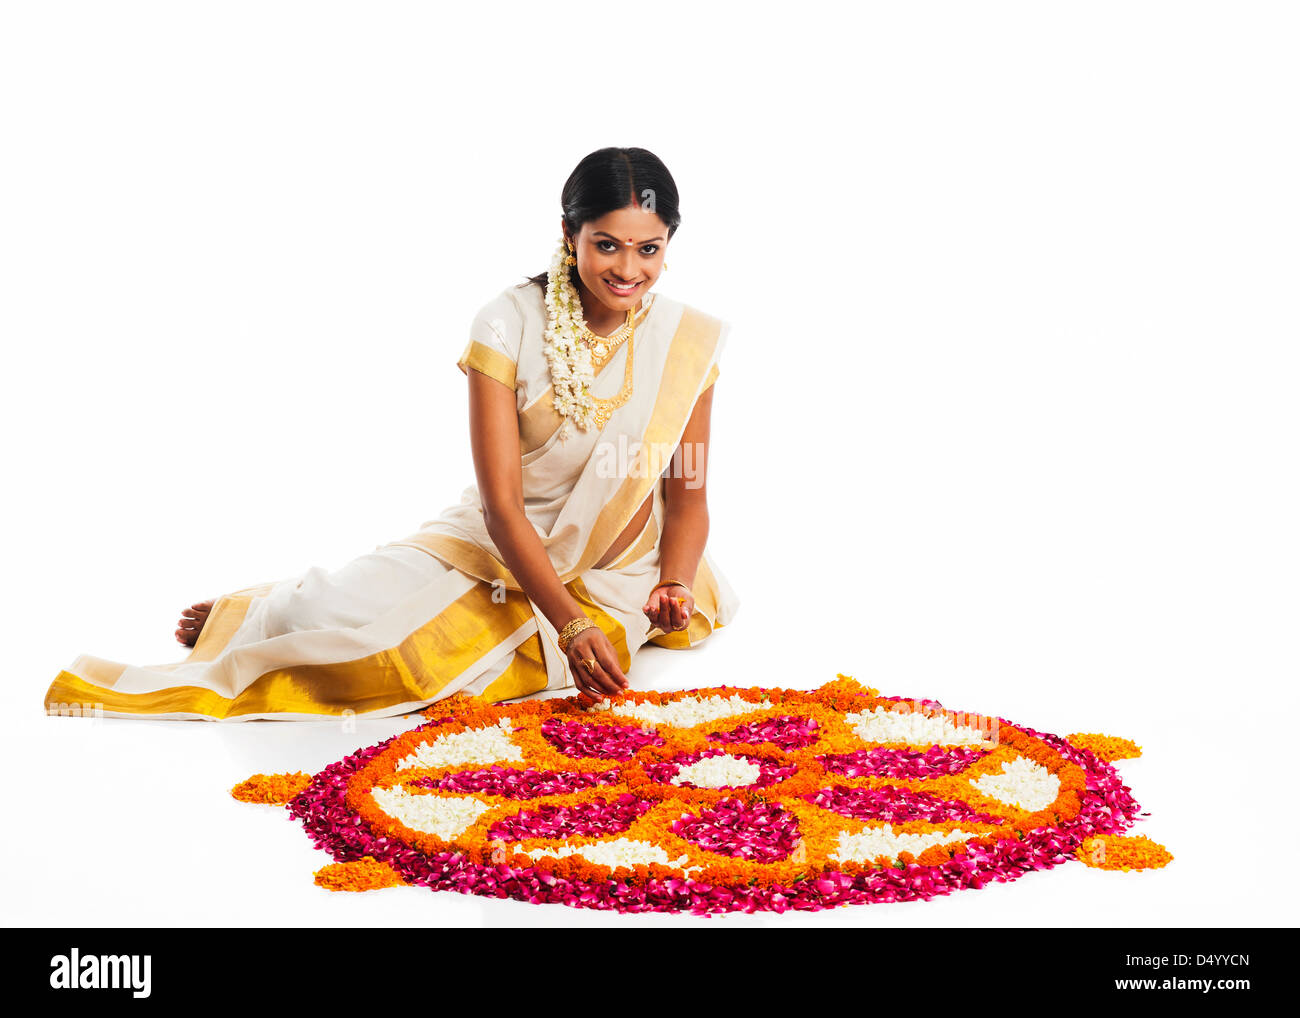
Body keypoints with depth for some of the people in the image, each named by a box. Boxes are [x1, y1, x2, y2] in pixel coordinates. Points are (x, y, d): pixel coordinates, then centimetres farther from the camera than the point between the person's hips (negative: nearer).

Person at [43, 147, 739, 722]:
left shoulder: (687, 341, -7)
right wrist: (570, 623, -29)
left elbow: (688, 495, 0)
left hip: (616, 567, 0)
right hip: (497, 545, 0)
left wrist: (674, 584, -20)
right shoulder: (507, 326, -14)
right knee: (349, 612, -23)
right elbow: (501, 504, -19)